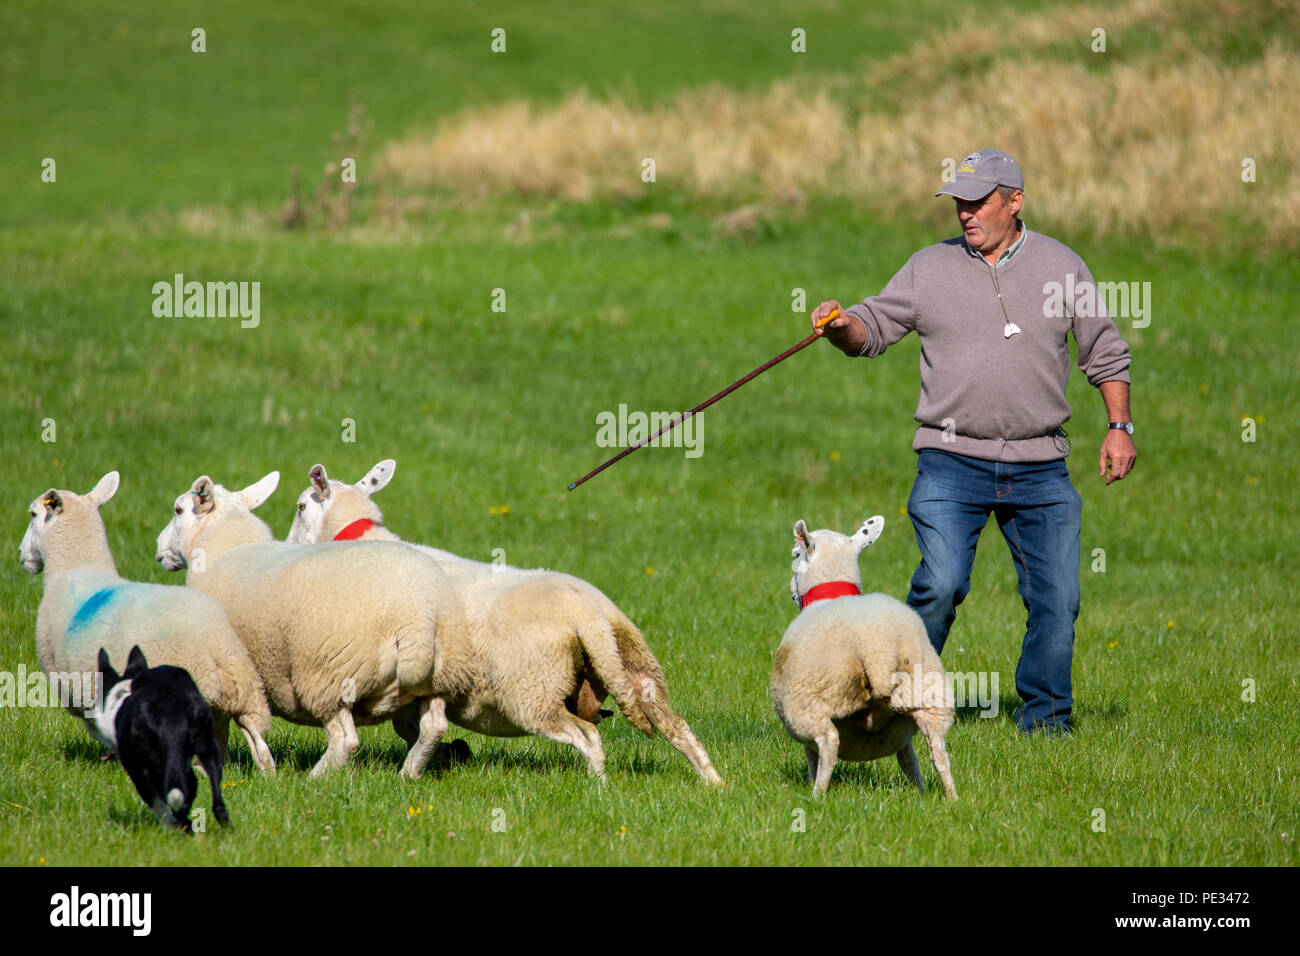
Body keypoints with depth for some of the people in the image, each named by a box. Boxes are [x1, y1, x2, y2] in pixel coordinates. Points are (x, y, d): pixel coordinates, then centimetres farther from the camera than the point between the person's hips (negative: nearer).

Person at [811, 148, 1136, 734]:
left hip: (1040, 467, 2)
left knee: (1056, 598, -1)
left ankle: (1044, 716, 13)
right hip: (952, 463, -2)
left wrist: (1119, 427, 7)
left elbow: (1106, 353, 15)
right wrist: (842, 325, -14)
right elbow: (871, 330, 9)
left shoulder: (1061, 267, 8)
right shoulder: (929, 268, 7)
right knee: (940, 586, -17)